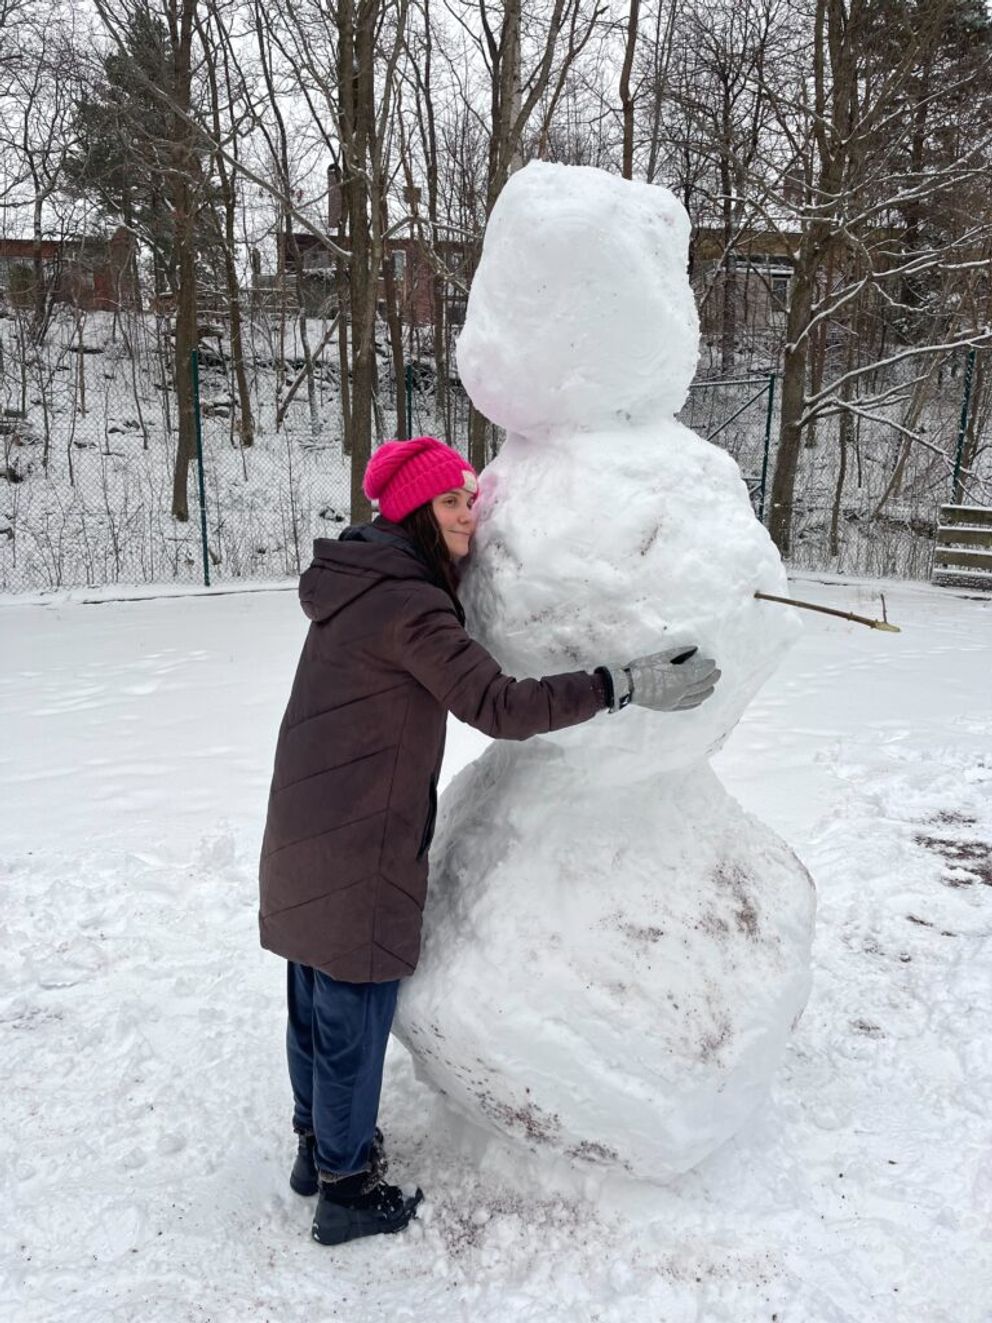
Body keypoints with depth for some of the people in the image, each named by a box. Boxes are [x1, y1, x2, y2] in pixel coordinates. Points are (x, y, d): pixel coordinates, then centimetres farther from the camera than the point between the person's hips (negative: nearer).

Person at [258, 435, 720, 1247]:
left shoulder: (364, 585, 8)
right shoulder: (406, 604, -22)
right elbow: (498, 706, -28)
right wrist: (627, 685, -27)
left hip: (307, 830, 10)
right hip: (357, 848, -9)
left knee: (317, 1000, 22)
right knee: (355, 1018, 6)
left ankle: (318, 1147, 41)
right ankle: (347, 1192, 25)